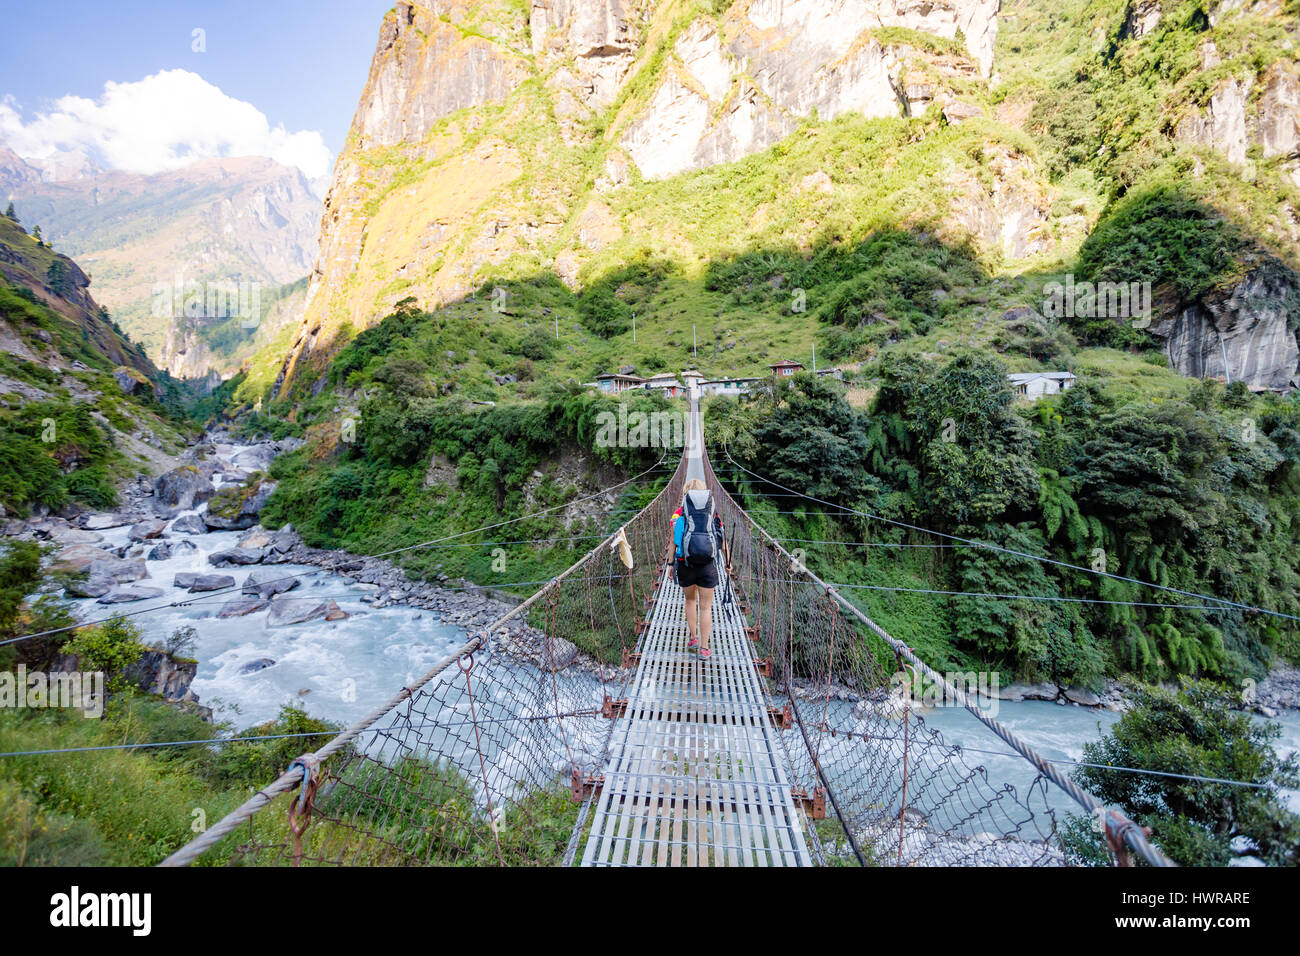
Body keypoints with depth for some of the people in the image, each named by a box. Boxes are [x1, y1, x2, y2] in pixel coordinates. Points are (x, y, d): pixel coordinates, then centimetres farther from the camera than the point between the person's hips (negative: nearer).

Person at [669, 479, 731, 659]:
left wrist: (671, 565, 7)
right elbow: (723, 542, 8)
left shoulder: (678, 514, 1)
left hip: (685, 565, 0)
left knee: (690, 600, 24)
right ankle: (704, 647, 12)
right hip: (708, 566, 0)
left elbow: (673, 543, -1)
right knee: (706, 606, 9)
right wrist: (728, 563, 17)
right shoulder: (713, 513, 4)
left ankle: (693, 637, 22)